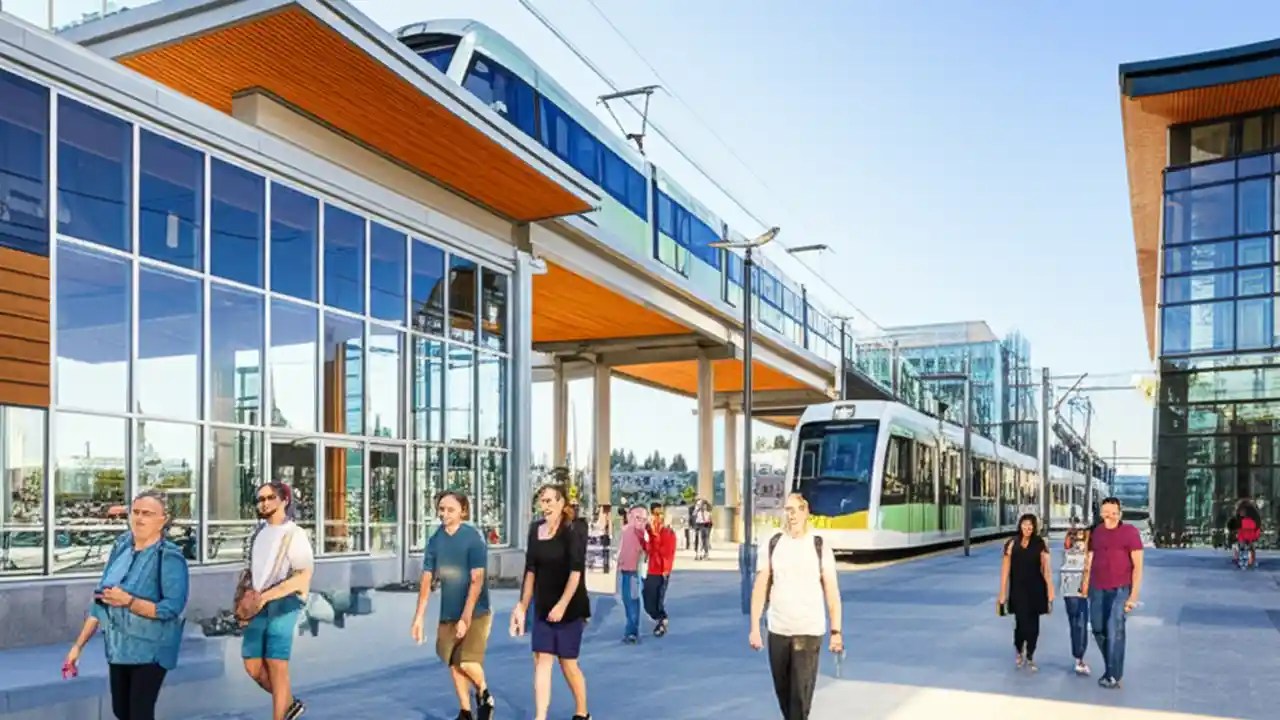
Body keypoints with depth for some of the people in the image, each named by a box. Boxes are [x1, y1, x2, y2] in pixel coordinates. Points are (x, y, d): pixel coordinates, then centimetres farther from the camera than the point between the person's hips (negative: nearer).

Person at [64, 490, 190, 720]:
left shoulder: (170, 557, -16)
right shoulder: (120, 547, 3)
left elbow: (172, 607, -22)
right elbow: (100, 600, 10)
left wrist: (128, 601, -28)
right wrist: (78, 645, 10)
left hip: (150, 650, -7)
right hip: (118, 647, 7)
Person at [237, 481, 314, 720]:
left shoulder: (294, 534, -7)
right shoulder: (259, 532, 12)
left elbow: (304, 577, -15)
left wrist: (264, 597, -18)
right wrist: (242, 598, 6)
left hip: (282, 605, -7)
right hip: (257, 608, 7)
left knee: (277, 667, -5)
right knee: (253, 666, 8)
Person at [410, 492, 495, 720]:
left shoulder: (473, 538, -14)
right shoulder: (435, 540, 1)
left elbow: (477, 580, -18)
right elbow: (426, 581, 4)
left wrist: (465, 617, -23)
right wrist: (419, 617, 0)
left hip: (476, 613, -5)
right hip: (448, 614, 5)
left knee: (467, 662, -14)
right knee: (454, 665, 8)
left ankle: (484, 697, 15)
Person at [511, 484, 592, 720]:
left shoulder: (573, 530, -13)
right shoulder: (536, 530, 3)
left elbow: (576, 571, -18)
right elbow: (531, 571, 7)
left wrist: (562, 605, -23)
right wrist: (522, 606, 6)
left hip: (569, 607, -5)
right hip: (543, 608, 5)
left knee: (568, 662, 5)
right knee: (541, 660, -1)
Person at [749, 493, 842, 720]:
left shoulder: (820, 548, -2)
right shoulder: (772, 545, 2)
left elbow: (831, 592, -1)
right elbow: (760, 588, 1)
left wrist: (836, 631, -4)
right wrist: (754, 627, -3)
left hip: (809, 631, -2)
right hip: (777, 631, 2)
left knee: (801, 693, -6)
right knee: (782, 690, 14)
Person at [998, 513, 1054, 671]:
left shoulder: (1040, 544, 0)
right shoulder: (1012, 544, -3)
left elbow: (1046, 569, 0)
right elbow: (1005, 570, -2)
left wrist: (1050, 589, -6)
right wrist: (1002, 593, -4)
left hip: (1036, 589, 1)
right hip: (1018, 589, -1)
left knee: (1033, 624, 6)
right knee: (1021, 623, -4)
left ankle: (1030, 656, 24)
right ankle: (1019, 651, 25)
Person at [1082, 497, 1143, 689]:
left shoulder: (1130, 532, -5)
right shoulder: (1096, 532, 9)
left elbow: (1137, 566, -6)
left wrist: (1134, 595, -11)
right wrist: (1085, 586, 10)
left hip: (1119, 590, -5)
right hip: (1097, 589, 5)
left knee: (1114, 631, -9)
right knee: (1098, 630, 10)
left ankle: (1113, 676, 0)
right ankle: (1112, 667, 28)